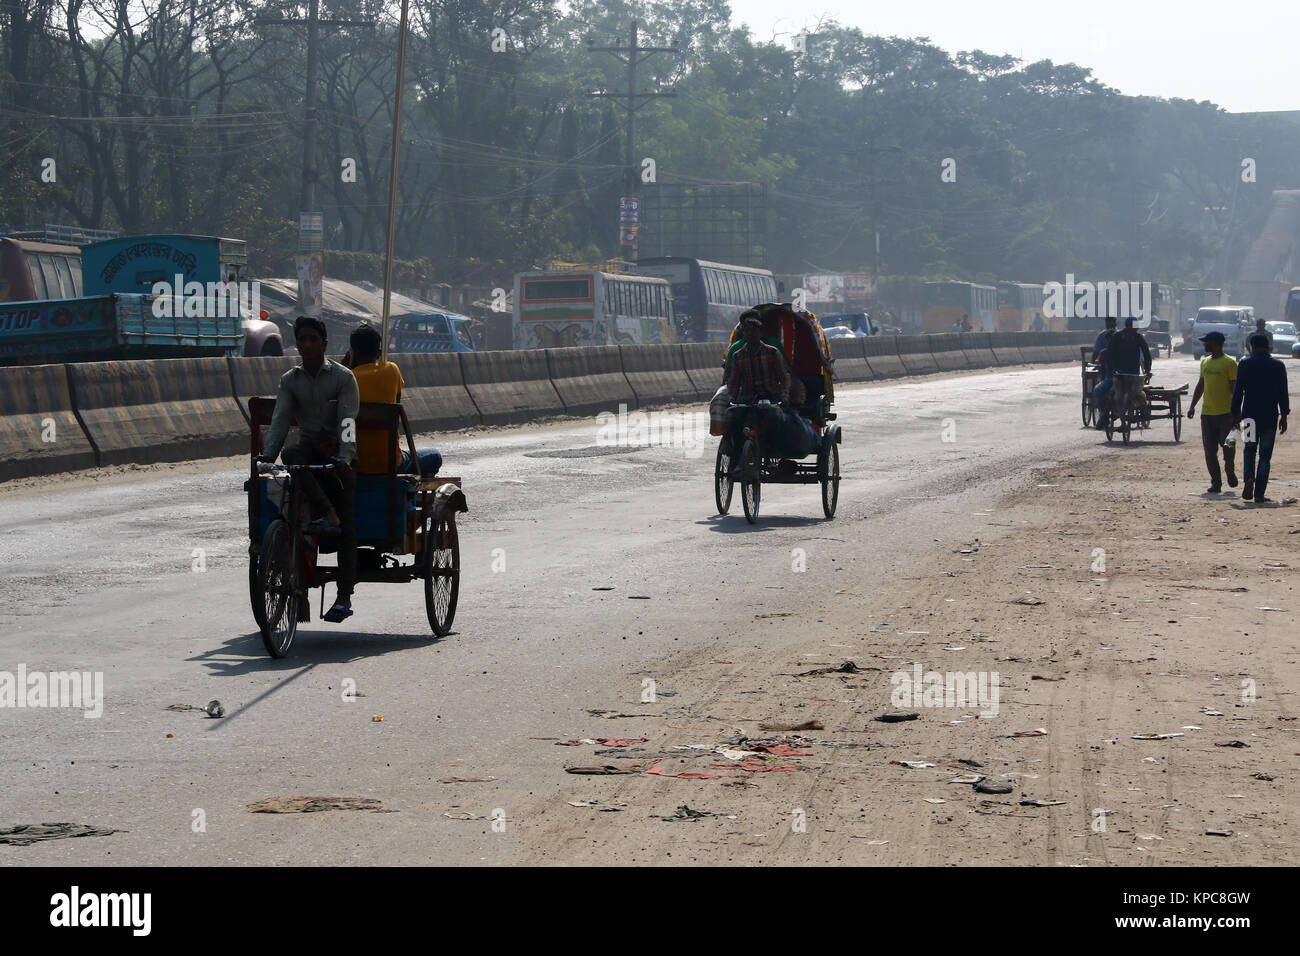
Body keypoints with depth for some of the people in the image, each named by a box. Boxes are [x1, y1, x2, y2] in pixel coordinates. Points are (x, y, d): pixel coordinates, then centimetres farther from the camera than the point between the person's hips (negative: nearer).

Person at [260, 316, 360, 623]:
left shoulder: (343, 377, -4)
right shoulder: (290, 379, 7)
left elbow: (347, 421, -14)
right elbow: (280, 420, -3)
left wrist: (345, 457, -30)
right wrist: (267, 454, -20)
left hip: (337, 452, -3)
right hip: (309, 447, 3)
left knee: (346, 525, -12)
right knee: (290, 453, -34)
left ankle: (344, 598, -14)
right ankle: (326, 514, -35)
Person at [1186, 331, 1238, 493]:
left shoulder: (1229, 363, -7)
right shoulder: (1205, 362, 14)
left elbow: (1234, 388, -8)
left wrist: (1235, 410, -13)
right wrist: (1192, 405, 14)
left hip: (1225, 413, -6)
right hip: (1207, 413, 6)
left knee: (1228, 446, -11)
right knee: (1210, 451, 2)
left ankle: (1230, 471, 16)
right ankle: (1216, 483, 7)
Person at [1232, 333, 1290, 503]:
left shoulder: (1245, 364, -1)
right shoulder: (1278, 366, 1)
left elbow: (1238, 391, -1)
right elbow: (1283, 394, 1)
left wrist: (1235, 414, 6)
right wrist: (1284, 416, 7)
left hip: (1250, 415, 0)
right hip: (1270, 416, 0)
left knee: (1250, 449, 16)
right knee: (1265, 454, 4)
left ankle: (1248, 478, -11)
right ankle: (1259, 494, 1)